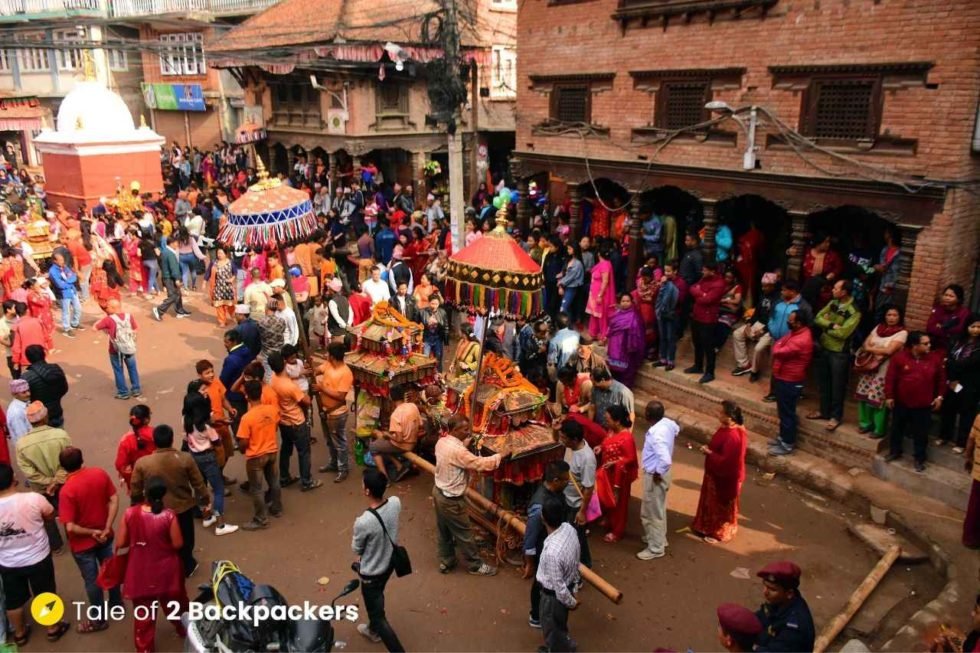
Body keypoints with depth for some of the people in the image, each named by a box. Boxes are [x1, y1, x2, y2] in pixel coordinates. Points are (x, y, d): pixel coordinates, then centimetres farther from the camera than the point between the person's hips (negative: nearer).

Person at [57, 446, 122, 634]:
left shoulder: (67, 490, -28)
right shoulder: (100, 474, -14)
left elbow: (70, 527, -27)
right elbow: (114, 500, -9)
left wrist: (91, 532, -11)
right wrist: (106, 528, -8)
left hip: (83, 543, -5)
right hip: (104, 535, 5)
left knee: (91, 580, 13)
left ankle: (99, 620, 31)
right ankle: (116, 603, 46)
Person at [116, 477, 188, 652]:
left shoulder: (130, 513, -17)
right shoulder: (169, 515, -23)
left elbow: (120, 543, -9)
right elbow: (178, 544, -15)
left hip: (140, 572, 1)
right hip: (166, 571, 0)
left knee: (143, 612, 19)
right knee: (175, 604, 26)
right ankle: (186, 631, 48)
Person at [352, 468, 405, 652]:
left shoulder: (363, 522, -38)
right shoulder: (395, 503, -20)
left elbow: (356, 549, -16)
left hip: (371, 573, -7)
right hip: (389, 563, 7)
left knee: (378, 615, 13)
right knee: (377, 598, 33)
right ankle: (373, 630, 58)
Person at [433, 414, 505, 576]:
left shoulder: (442, 442, -3)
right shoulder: (457, 450, -31)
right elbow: (479, 463, -29)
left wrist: (465, 444, 8)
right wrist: (501, 456, -21)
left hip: (439, 492, 9)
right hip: (451, 499, -9)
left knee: (444, 531, 23)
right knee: (464, 534, 9)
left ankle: (445, 562, 37)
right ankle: (476, 565, 25)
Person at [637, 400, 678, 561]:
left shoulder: (656, 435, -34)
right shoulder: (667, 422, -7)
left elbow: (666, 460, -42)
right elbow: (677, 429, 18)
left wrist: (658, 473, -22)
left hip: (655, 475, -9)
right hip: (661, 471, 9)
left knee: (653, 512, 8)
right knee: (658, 509, 26)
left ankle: (656, 548, 23)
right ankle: (658, 537, 44)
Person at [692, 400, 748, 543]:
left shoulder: (733, 437, -35)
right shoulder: (728, 427, -5)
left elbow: (725, 461, -31)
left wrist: (709, 453, -22)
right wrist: (710, 448, -2)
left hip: (726, 477, -9)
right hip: (717, 473, 9)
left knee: (722, 505, 12)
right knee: (713, 501, 26)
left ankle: (719, 533, 33)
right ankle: (710, 526, 46)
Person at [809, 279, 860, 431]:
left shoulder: (854, 312, -17)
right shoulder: (832, 303, 4)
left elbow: (842, 333, -24)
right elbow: (817, 318, -2)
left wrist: (826, 326, -11)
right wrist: (831, 325, -18)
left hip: (839, 353, -7)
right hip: (824, 348, 7)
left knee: (837, 386, 6)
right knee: (823, 382, 17)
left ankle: (835, 416, 18)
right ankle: (824, 411, 32)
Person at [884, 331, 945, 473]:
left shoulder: (934, 360, -4)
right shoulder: (899, 357, -11)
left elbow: (941, 380, 9)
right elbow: (890, 378, -7)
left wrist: (939, 396, 5)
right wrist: (889, 396, -8)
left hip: (923, 405, 0)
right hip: (901, 403, 0)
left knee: (921, 433, 8)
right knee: (897, 429, 16)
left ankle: (920, 458, 24)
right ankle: (895, 451, 35)